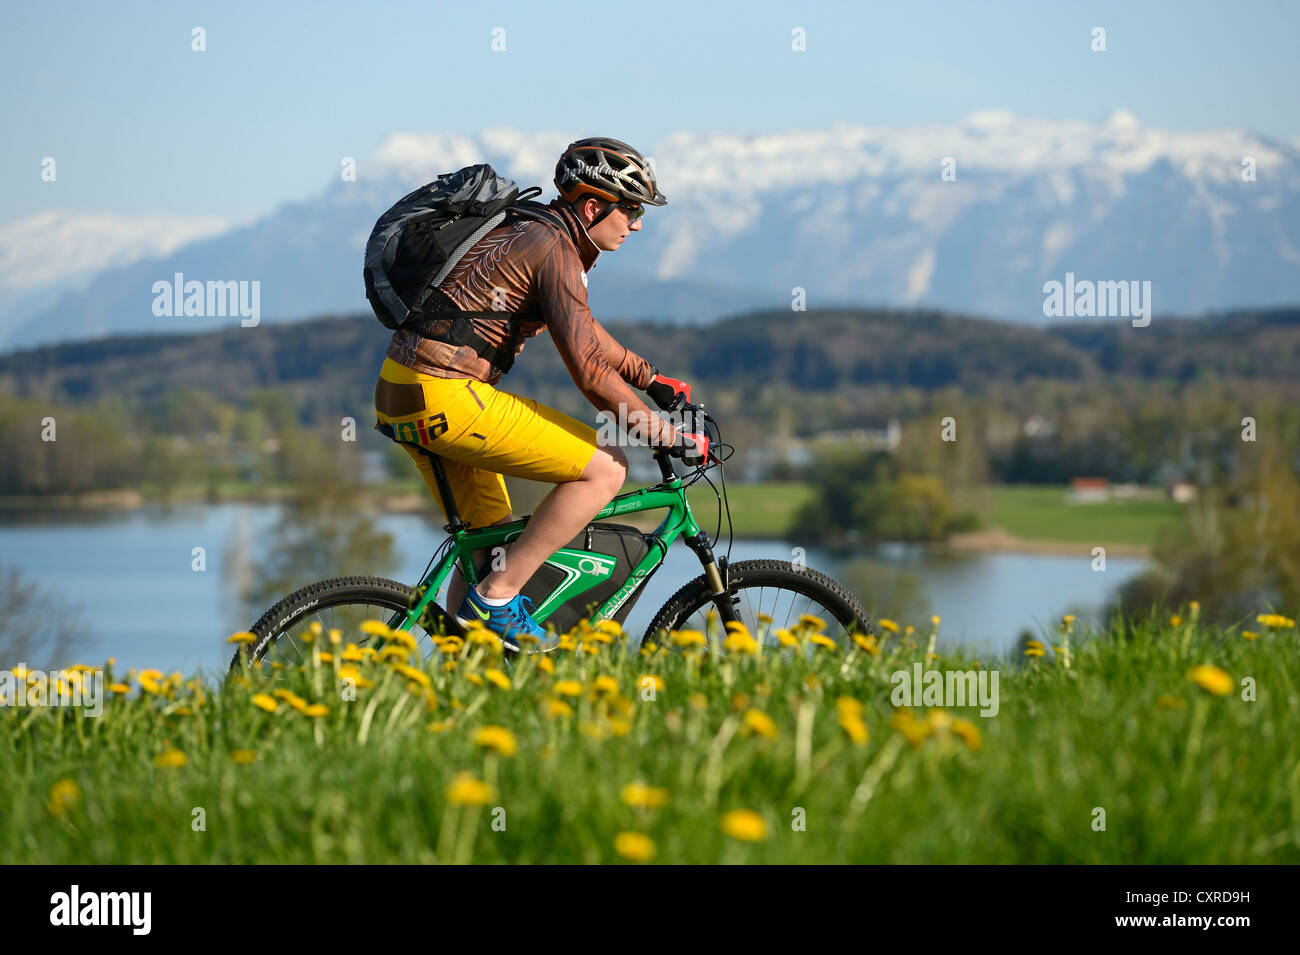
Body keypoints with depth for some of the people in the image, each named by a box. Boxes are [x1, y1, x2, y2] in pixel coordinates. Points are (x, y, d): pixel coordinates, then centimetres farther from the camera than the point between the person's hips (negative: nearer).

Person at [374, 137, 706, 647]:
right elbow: (590, 372, -17)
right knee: (605, 469, -7)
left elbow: (585, 331, 34)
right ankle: (498, 598, -4)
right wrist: (672, 437, -10)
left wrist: (655, 380, 35)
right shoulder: (555, 250, -12)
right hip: (443, 396, -10)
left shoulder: (530, 231, 18)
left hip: (402, 393, 10)